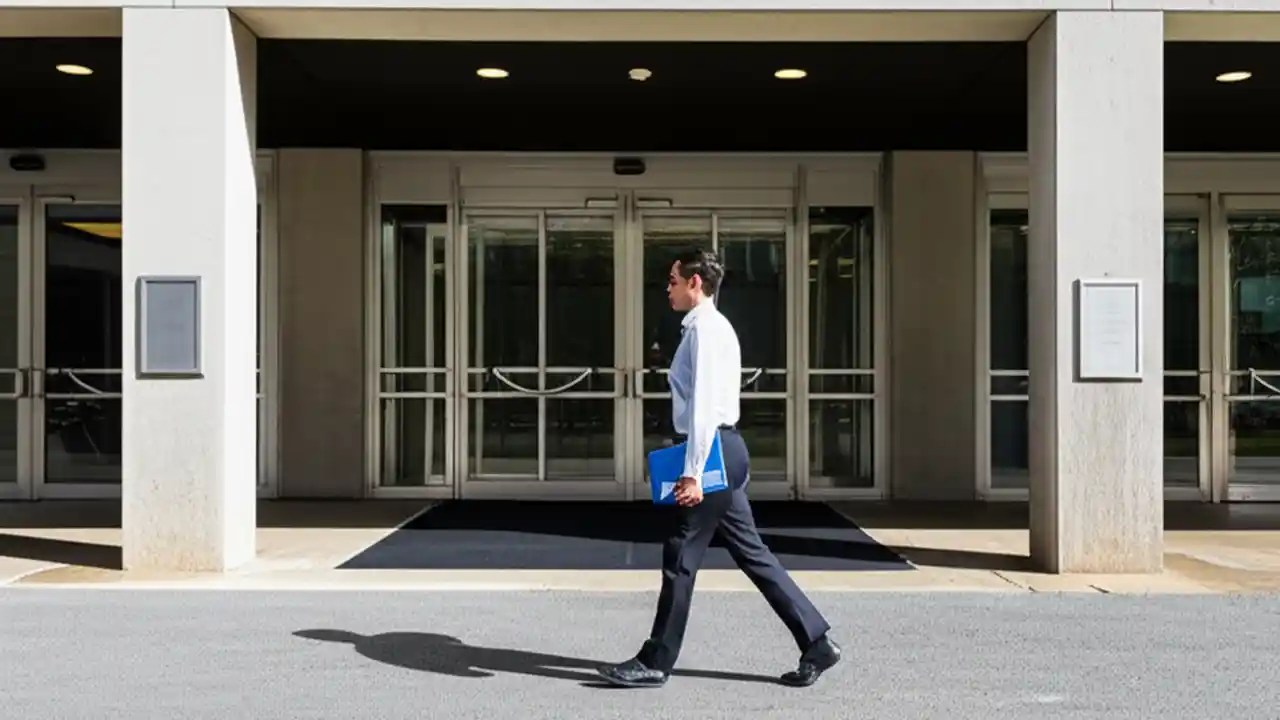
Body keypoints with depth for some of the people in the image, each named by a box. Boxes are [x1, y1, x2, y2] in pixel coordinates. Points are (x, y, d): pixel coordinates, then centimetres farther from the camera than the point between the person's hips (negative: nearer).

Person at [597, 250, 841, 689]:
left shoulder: (705, 328, -13)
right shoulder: (711, 327, 18)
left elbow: (704, 403, -21)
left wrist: (693, 472, -24)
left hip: (713, 452, -10)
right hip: (722, 450, 10)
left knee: (681, 558, -3)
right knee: (750, 553, 11)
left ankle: (655, 664, 5)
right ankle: (816, 642, 13)